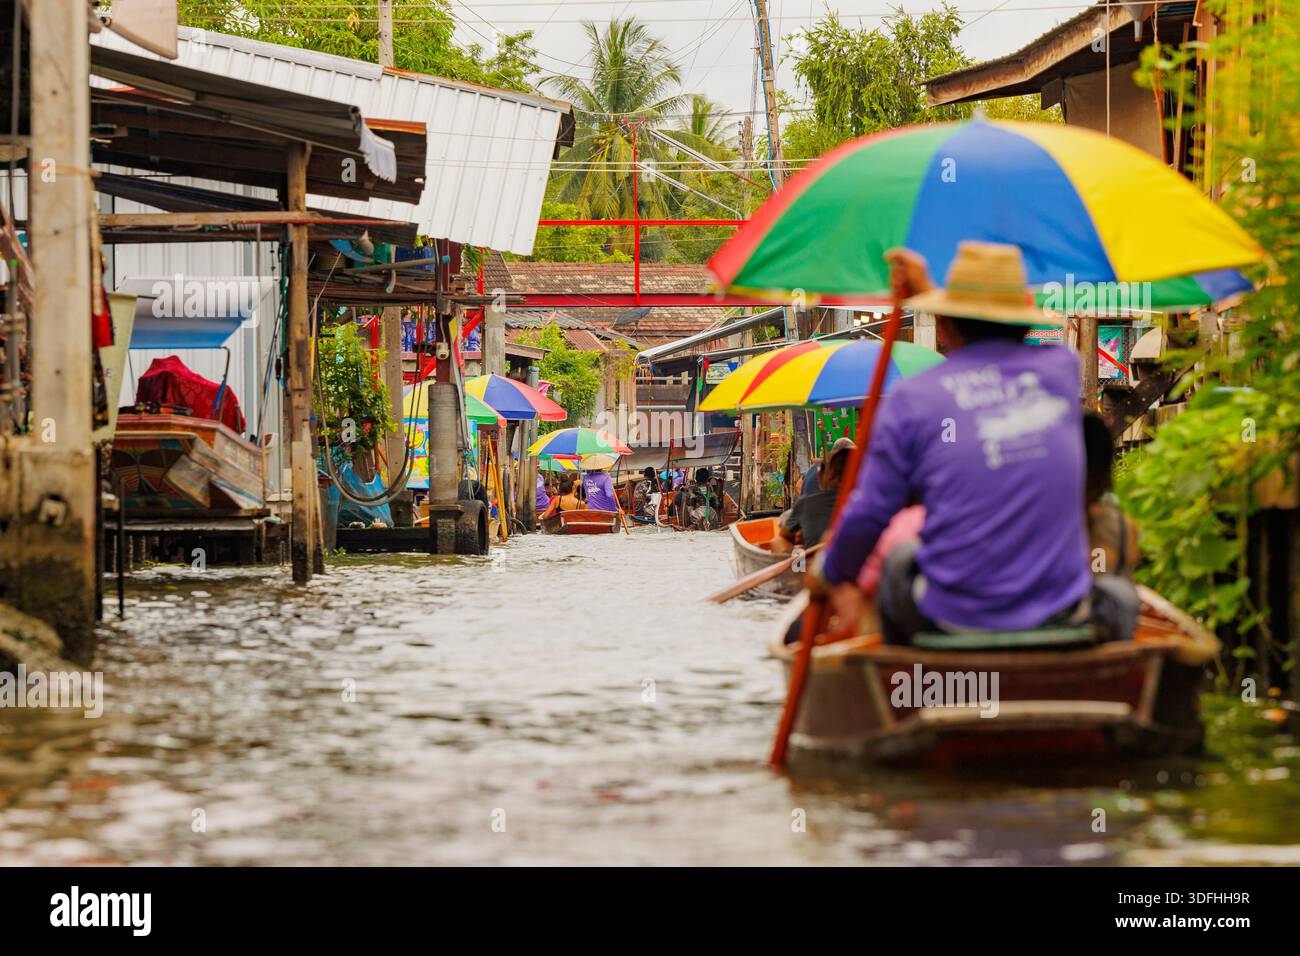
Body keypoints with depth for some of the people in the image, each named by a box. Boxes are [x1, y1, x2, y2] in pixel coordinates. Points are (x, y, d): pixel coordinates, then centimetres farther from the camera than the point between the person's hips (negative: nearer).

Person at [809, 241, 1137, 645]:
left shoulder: (912, 398, -6)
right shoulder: (1062, 369, 4)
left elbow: (868, 515, -1)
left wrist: (832, 575, 19)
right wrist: (927, 290, 38)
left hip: (953, 622, -1)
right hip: (1060, 620, 2)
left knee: (898, 560, 34)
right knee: (1119, 600, 37)